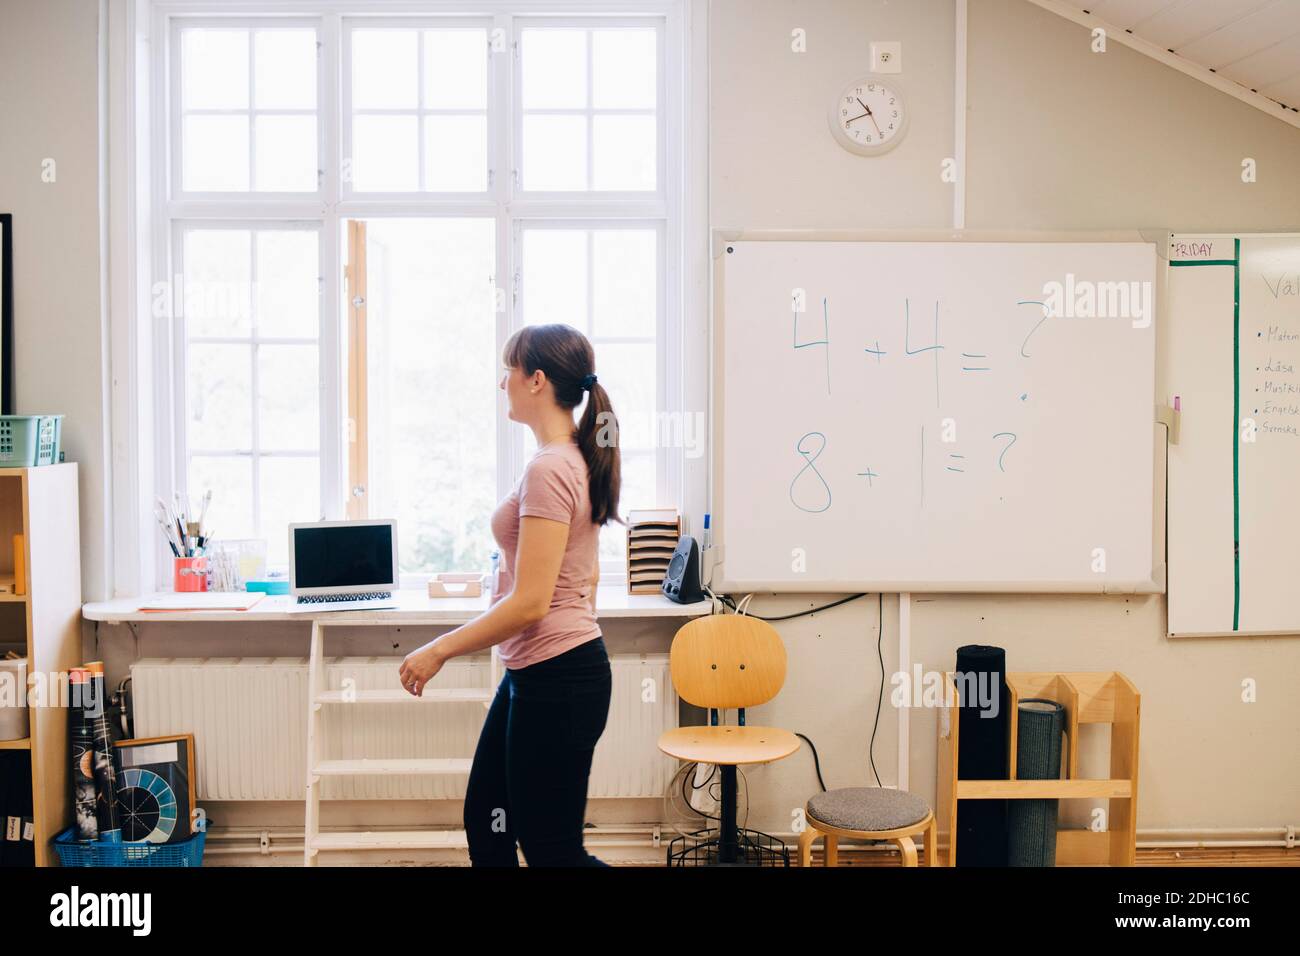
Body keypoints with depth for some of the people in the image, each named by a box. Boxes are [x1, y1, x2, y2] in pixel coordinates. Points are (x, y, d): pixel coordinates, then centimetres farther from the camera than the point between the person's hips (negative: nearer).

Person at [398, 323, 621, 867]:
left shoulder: (548, 470, -21)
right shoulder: (578, 462, 10)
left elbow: (529, 603, -24)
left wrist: (439, 651, -15)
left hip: (554, 680, -10)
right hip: (530, 676, 10)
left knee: (552, 850, 3)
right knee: (486, 822, 19)